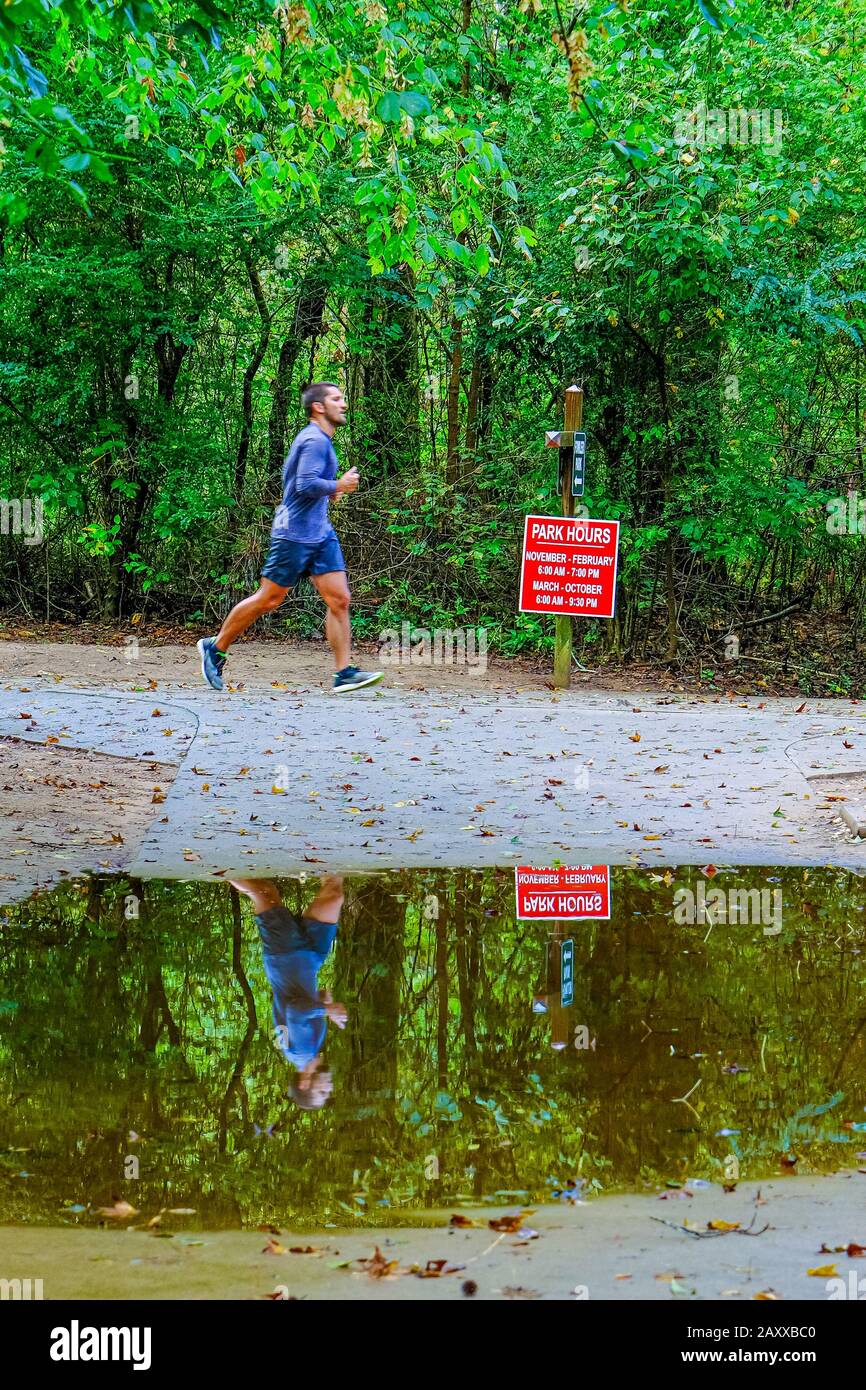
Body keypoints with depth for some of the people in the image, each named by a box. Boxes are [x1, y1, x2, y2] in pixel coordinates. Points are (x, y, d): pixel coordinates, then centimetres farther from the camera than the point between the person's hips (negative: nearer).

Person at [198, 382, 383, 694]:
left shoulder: (319, 439, 17)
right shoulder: (314, 440, -15)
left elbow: (289, 472, 28)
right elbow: (306, 484, -27)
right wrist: (337, 486, -14)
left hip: (321, 534, 9)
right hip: (295, 535, -9)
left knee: (339, 600, -2)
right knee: (269, 599, 0)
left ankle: (344, 674, -4)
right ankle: (215, 648, 16)